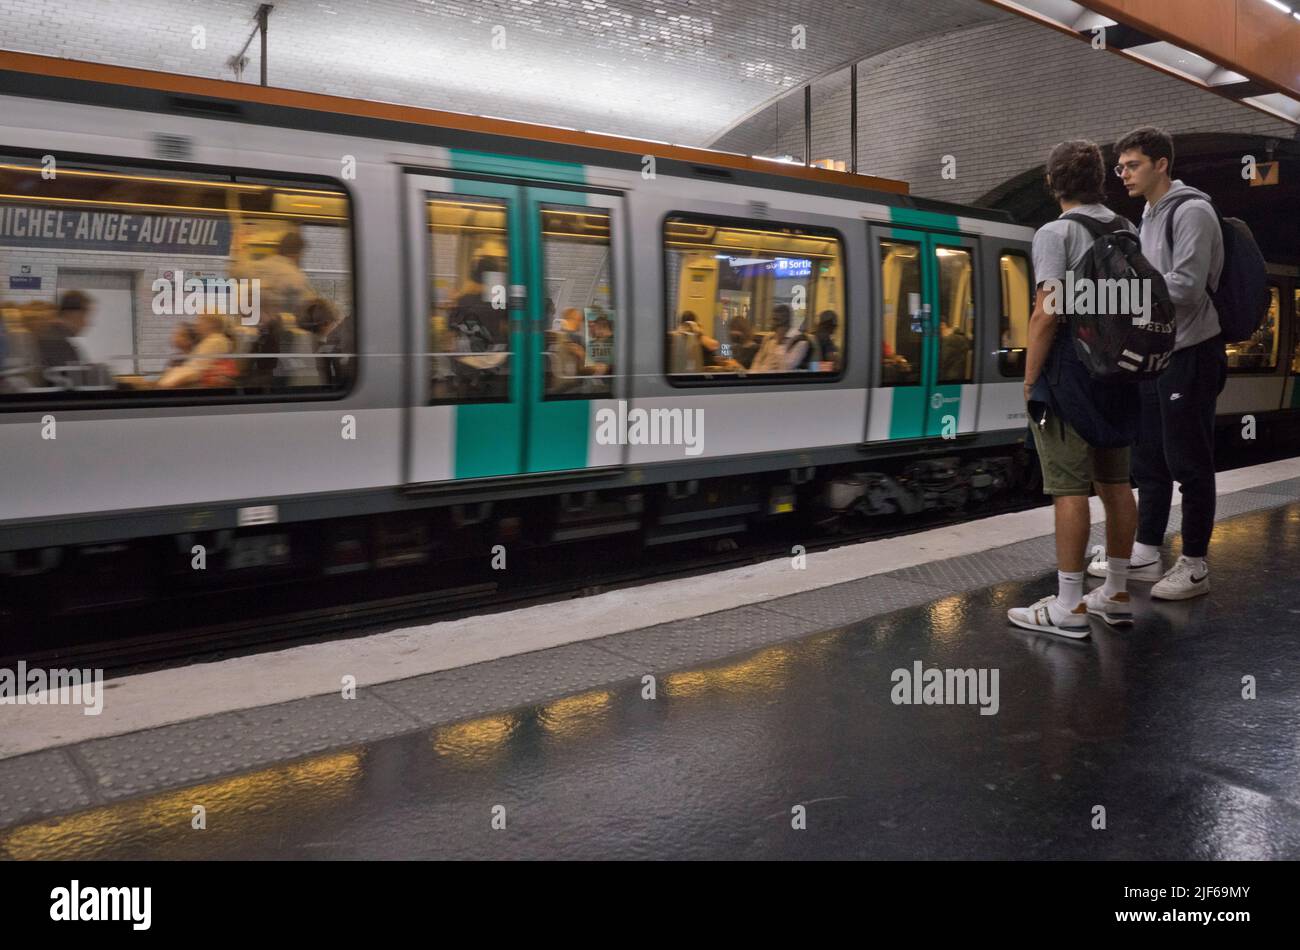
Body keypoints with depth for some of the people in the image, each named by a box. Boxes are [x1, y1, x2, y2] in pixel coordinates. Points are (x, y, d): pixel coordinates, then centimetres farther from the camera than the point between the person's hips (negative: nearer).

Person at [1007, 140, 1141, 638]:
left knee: (1070, 487, -5)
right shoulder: (1127, 231, 14)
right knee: (1115, 481, 12)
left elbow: (1048, 313, -17)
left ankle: (1068, 606, -1)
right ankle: (1116, 593, 22)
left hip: (1069, 366, -7)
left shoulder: (1056, 233, -8)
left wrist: (1030, 381, -12)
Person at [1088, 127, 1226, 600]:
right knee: (1148, 459, 12)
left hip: (1190, 354, -9)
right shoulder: (1149, 216, 16)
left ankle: (1194, 565, 8)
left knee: (1189, 463, -2)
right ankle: (1145, 553, 22)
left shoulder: (1192, 212, -12)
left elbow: (1186, 288, -22)